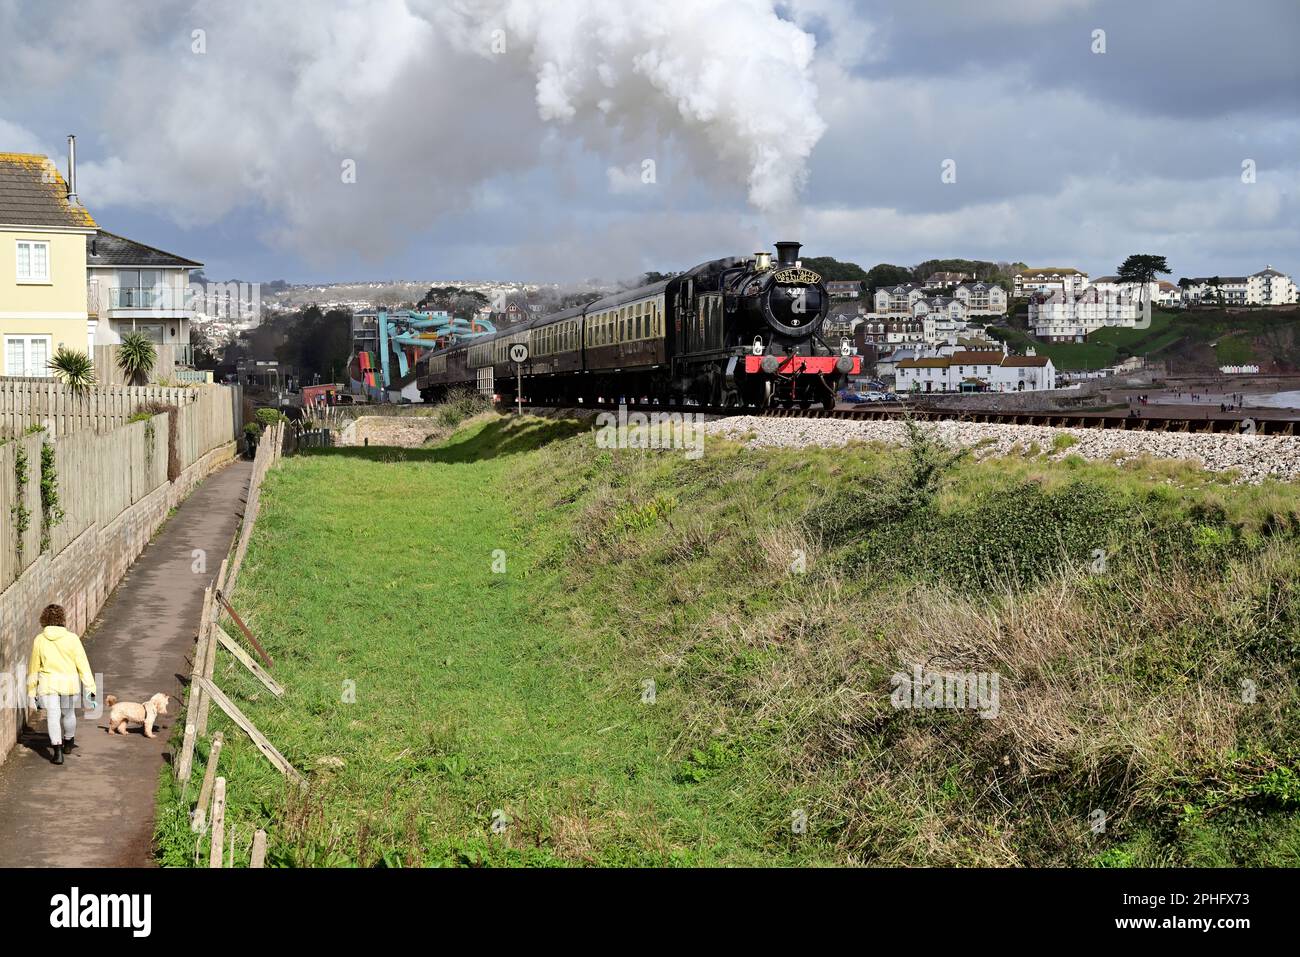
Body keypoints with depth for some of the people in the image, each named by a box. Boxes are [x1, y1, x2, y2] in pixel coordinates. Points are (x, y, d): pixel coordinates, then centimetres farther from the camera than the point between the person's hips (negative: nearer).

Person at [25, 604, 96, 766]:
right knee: (68, 713, 21)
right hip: (69, 682, 1)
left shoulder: (39, 640, -2)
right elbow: (83, 665, -6)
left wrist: (31, 694, 13)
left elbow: (34, 668, 5)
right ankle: (68, 744, 41)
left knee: (53, 716, 1)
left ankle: (58, 752, -10)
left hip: (47, 683, -1)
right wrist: (90, 689, -3)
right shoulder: (72, 638, -5)